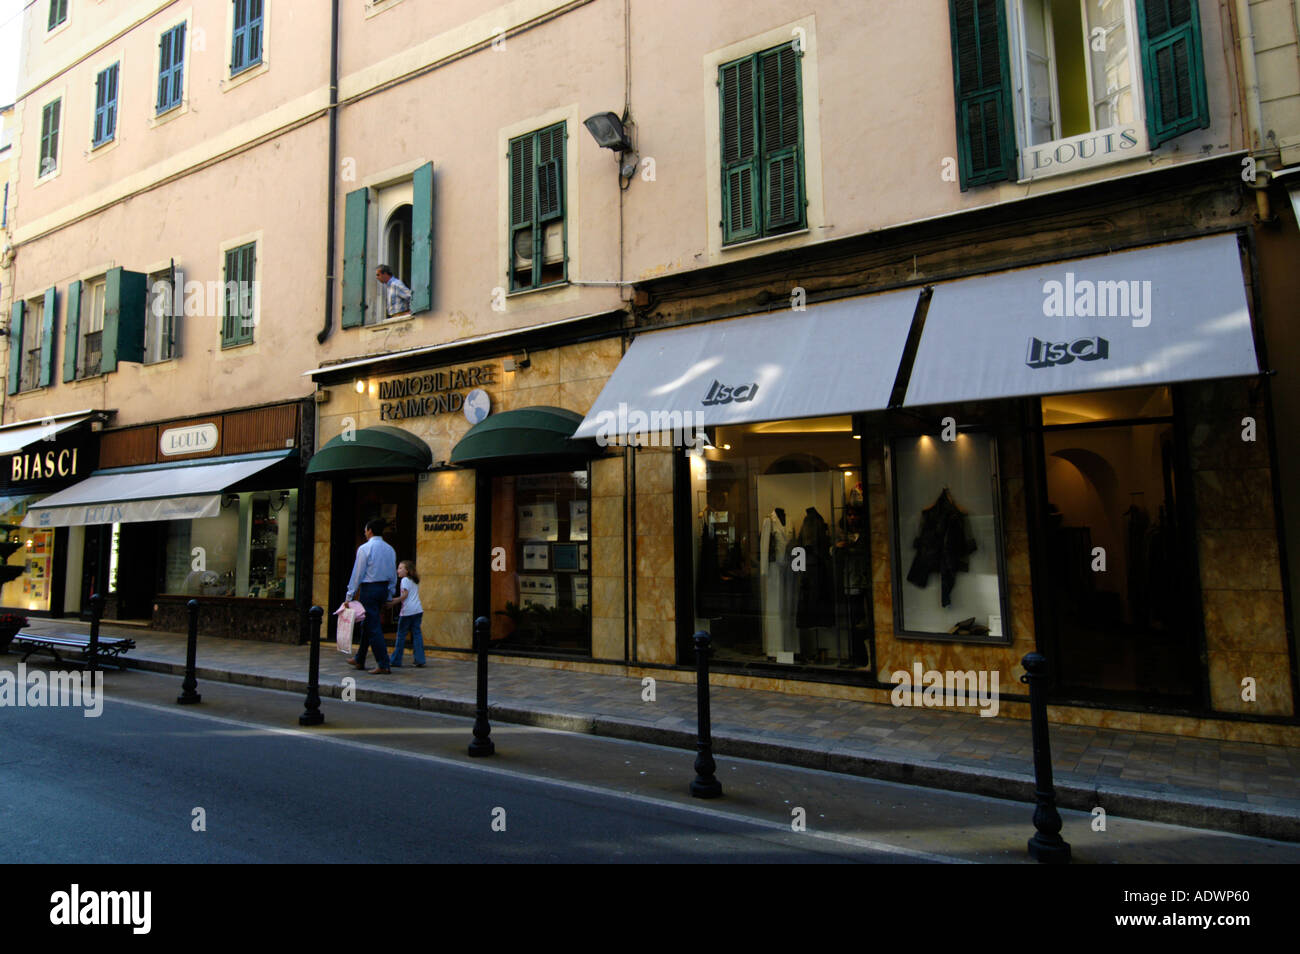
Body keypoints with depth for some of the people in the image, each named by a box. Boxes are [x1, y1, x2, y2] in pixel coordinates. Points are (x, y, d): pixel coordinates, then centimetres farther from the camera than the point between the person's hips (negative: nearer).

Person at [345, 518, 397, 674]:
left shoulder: (365, 548, -10)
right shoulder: (390, 549, 10)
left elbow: (357, 573, -10)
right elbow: (393, 575, 12)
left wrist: (349, 596, -5)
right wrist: (389, 596, 20)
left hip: (369, 588, -7)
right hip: (384, 588, 7)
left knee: (373, 627, -4)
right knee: (367, 624, 19)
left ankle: (383, 664, -6)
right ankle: (360, 660, 29)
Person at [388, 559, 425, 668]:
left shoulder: (405, 580, -4)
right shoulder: (415, 581, 19)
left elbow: (405, 595, -12)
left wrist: (394, 601, -6)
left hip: (407, 611, -7)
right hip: (418, 610, 7)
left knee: (401, 635, 2)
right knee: (417, 633, 4)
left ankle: (396, 660, 8)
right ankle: (420, 659, -2)